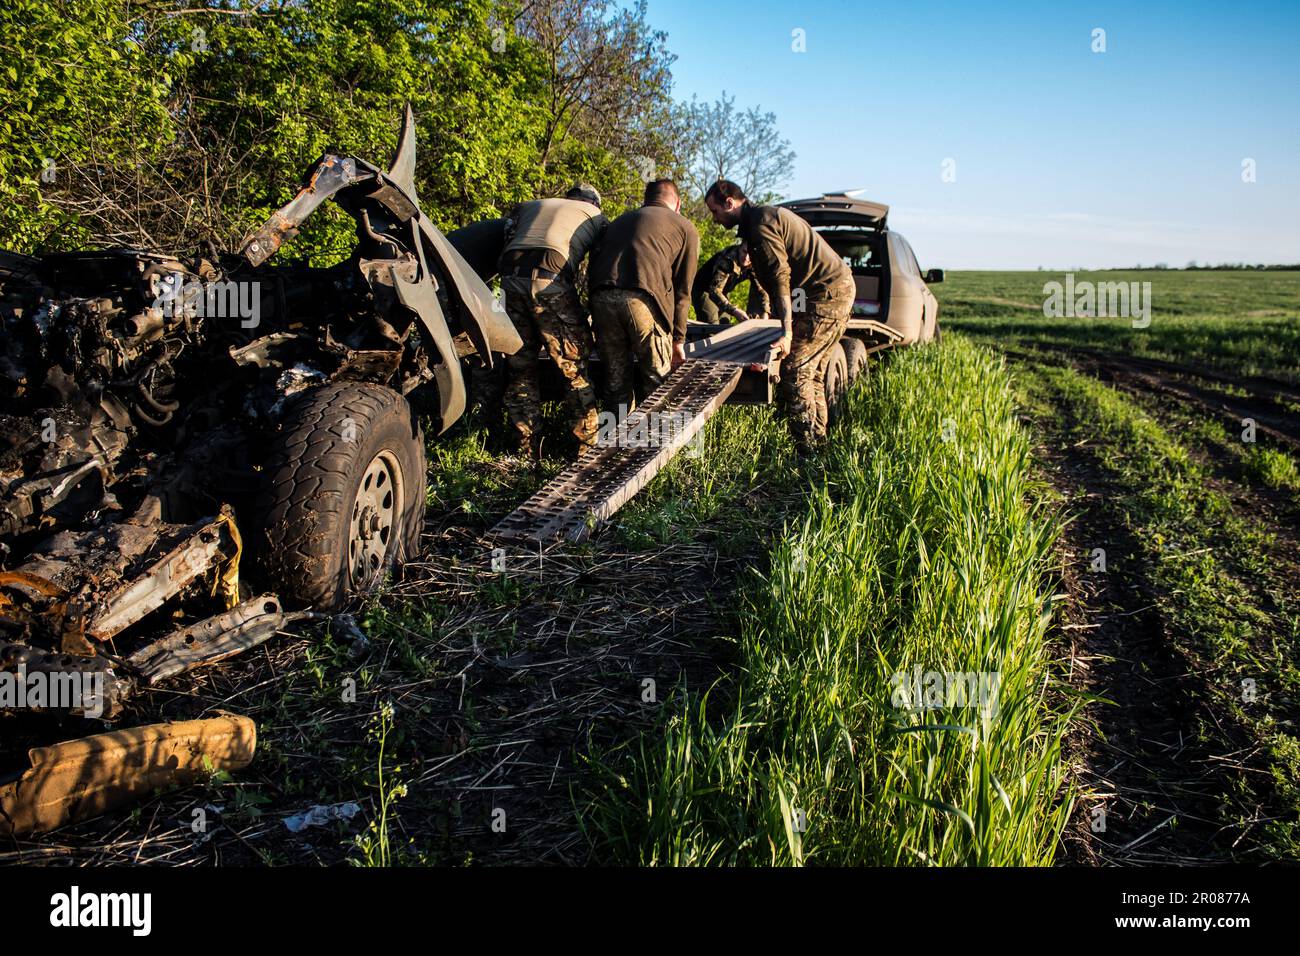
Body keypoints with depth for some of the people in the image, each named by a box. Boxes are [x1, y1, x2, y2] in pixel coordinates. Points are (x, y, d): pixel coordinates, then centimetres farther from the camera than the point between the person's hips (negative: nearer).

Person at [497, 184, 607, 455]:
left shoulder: (529, 206, 36)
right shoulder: (595, 215, 27)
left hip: (511, 278, 4)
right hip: (551, 278, -4)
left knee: (520, 367, 13)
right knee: (574, 364, 4)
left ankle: (528, 447, 18)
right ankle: (588, 444, 5)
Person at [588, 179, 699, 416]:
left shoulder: (620, 220, 35)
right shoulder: (686, 228, 22)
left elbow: (592, 268, 29)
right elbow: (682, 290, 14)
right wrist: (678, 339, 19)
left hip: (602, 298, 4)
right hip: (644, 299, -4)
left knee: (615, 381, 14)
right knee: (656, 381, 7)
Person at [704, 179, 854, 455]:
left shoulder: (760, 224, -13)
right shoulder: (770, 214, 20)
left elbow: (780, 278, -21)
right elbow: (775, 275, 24)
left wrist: (787, 332, -25)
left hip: (826, 294, -10)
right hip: (838, 289, 10)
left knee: (794, 371, -10)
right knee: (811, 373, 14)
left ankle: (808, 450, -8)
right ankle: (819, 441, 20)